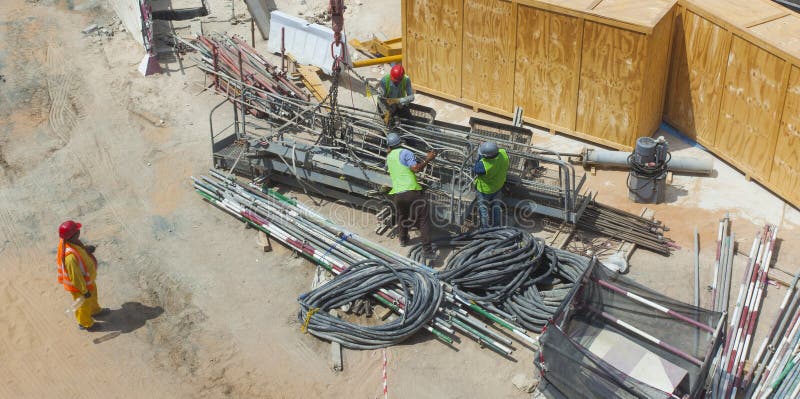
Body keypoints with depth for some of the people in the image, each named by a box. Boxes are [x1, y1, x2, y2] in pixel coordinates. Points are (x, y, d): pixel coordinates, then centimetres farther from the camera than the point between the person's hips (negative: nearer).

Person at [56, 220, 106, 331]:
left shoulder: (69, 241, -19)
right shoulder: (70, 255, -45)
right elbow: (75, 276, -32)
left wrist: (86, 249, -15)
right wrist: (84, 291, -19)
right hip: (78, 284, -8)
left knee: (93, 293, 33)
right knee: (84, 304, 21)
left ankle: (95, 311, 62)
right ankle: (85, 323, 48)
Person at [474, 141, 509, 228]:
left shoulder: (484, 165, -44)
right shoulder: (503, 153, -29)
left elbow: (477, 170, -21)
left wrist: (480, 157, -23)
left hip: (485, 188, -5)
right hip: (499, 185, 5)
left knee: (483, 207, 22)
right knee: (497, 206, 28)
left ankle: (485, 228, 39)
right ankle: (498, 227, 45)